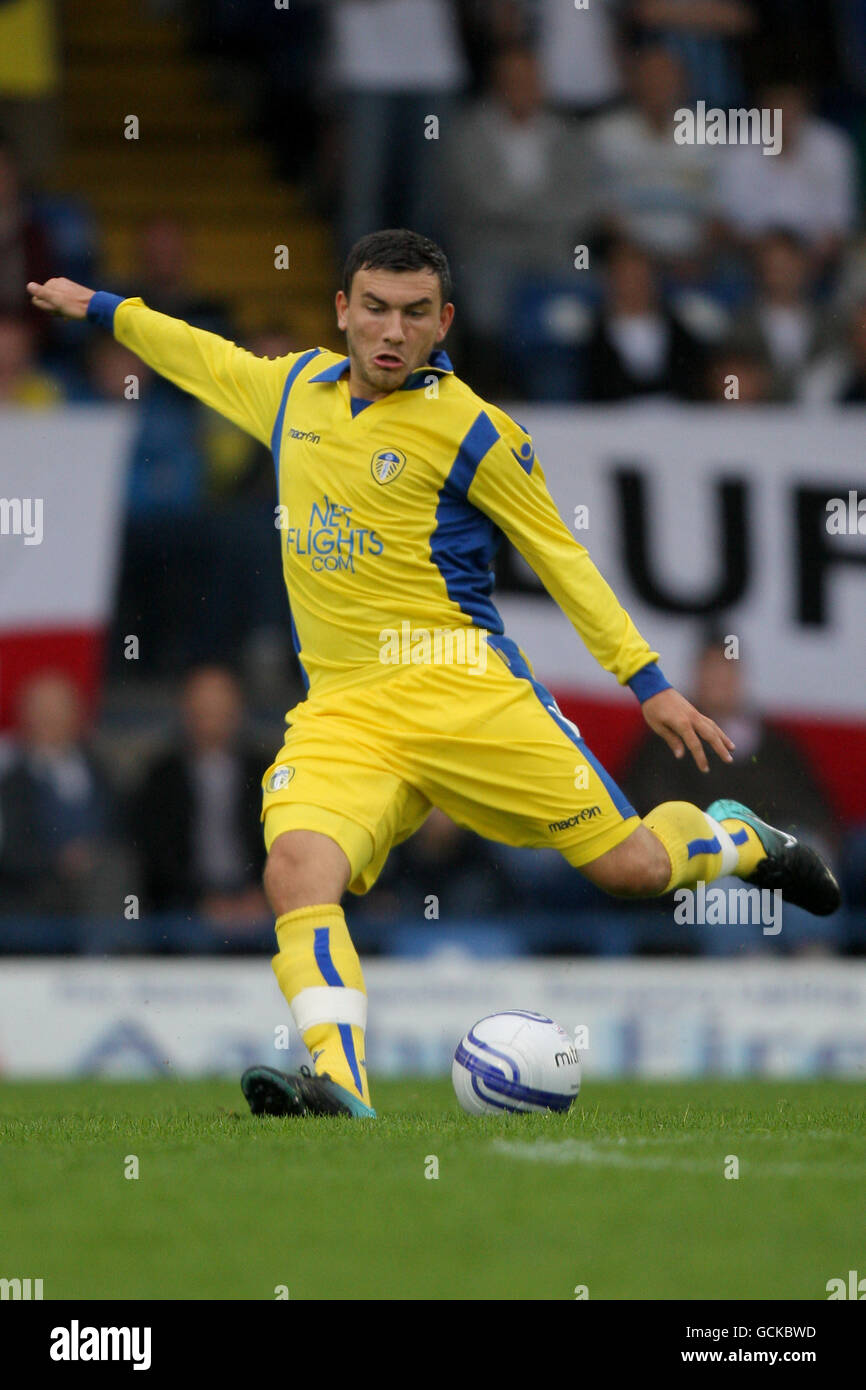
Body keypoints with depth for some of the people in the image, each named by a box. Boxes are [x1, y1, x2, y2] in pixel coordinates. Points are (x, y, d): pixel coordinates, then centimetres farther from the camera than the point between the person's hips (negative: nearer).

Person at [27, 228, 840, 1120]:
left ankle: (741, 838, 31)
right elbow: (210, 360, 34)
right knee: (297, 870, -26)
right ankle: (338, 1086, -36)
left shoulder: (471, 431, -3)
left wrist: (648, 682, 2)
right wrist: (101, 308, 42)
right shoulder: (297, 389, 12)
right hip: (339, 710, 4)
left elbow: (559, 558, 4)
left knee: (631, 867, -4)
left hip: (456, 686, -4)